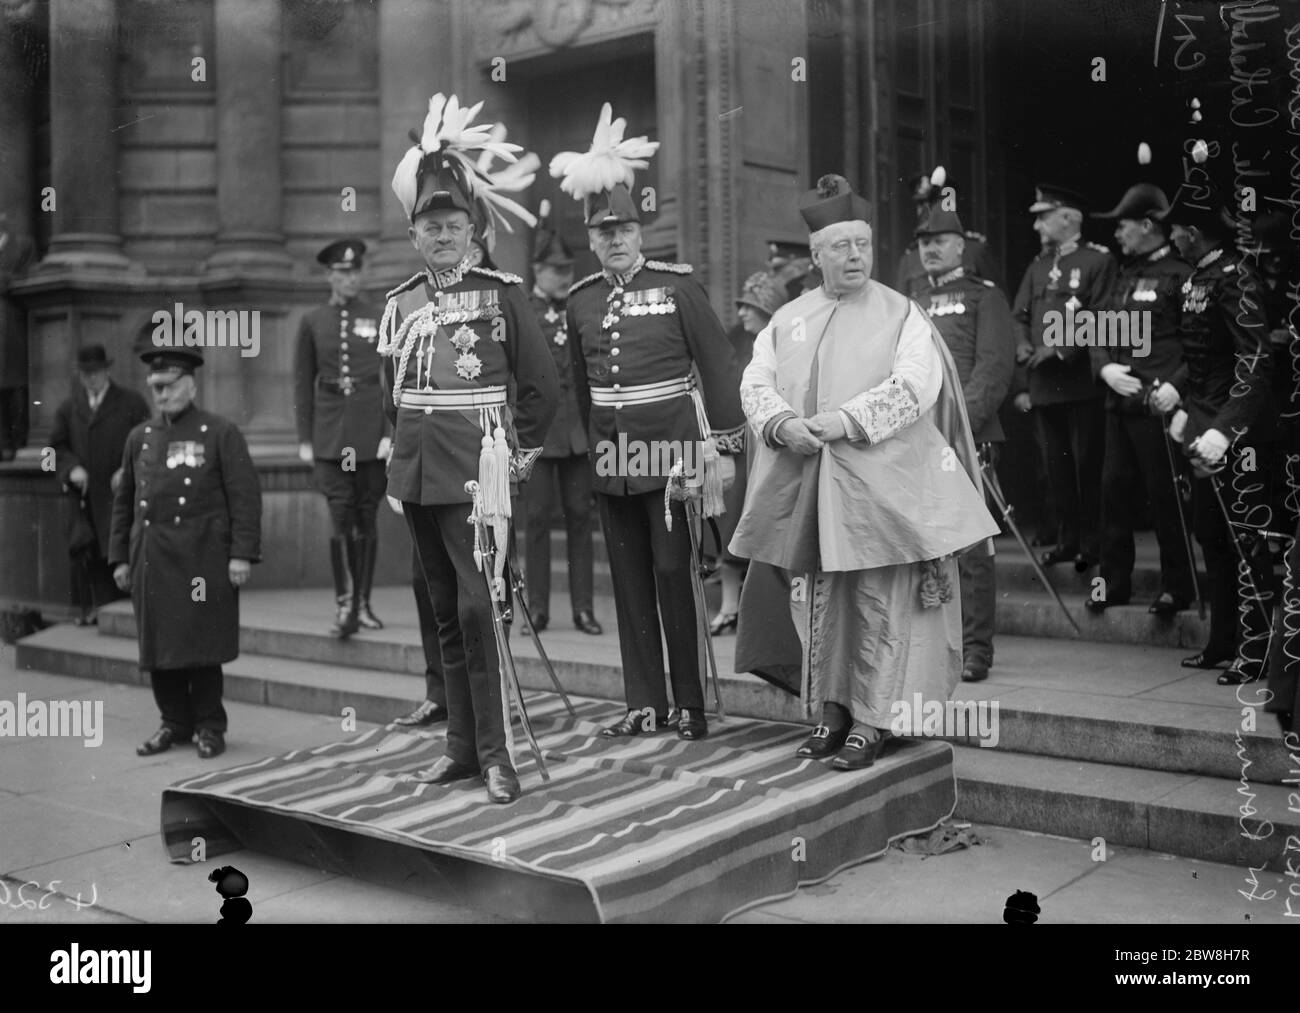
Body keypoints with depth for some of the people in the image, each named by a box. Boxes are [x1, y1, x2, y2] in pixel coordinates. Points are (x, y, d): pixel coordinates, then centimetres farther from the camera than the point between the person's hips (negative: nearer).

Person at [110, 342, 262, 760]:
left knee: (202, 645, 0)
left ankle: (210, 726, 13)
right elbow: (124, 501, 17)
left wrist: (242, 553, -13)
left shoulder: (221, 433, -1)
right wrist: (120, 557, 13)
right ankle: (175, 722, 21)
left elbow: (245, 496, -6)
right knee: (157, 646, 7)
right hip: (151, 560, 5)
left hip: (201, 560, -5)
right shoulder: (139, 437, 13)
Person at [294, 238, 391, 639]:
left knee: (367, 517, 6)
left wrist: (391, 433, -5)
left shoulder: (380, 319, 4)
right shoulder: (312, 322, 7)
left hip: (371, 432, 0)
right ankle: (344, 607, -6)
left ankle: (363, 603, 17)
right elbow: (303, 382, 9)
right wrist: (304, 438, 4)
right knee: (340, 518, -8)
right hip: (330, 434, 0)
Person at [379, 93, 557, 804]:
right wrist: (411, 442, 14)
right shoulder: (399, 304, 12)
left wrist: (522, 450, 0)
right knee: (445, 611, 11)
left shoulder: (501, 292, -1)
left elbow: (542, 385, 0)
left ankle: (495, 752, -4)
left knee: (479, 605, -13)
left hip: (477, 470, -5)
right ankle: (462, 745, 20)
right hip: (415, 471, 5)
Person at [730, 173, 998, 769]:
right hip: (806, 486, 4)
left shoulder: (901, 315, 2)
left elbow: (916, 384, -12)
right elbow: (755, 383, 6)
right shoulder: (788, 319, 14)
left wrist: (845, 420, -21)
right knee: (820, 600, 8)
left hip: (879, 483, -4)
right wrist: (782, 423, -15)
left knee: (879, 603, -4)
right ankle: (832, 708, 18)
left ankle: (872, 720, 3)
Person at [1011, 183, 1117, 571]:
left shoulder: (1099, 260, -3)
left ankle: (1093, 544, 7)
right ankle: (1069, 539, 18)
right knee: (1056, 466, 9)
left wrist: (1061, 347, -17)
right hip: (1043, 388, 6)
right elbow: (1018, 317, 16)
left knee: (1088, 465, -1)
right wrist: (1022, 344, -2)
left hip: (1082, 384, -6)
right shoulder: (1038, 266, 17)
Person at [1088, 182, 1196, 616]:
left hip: (1157, 404, -7)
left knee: (1165, 495, 0)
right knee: (1115, 490, 10)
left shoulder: (1179, 274, -8)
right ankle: (1114, 581, 19)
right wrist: (1105, 368, -2)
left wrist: (1174, 386, -20)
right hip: (1120, 400, 7)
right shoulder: (1124, 274, 16)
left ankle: (1177, 586, 11)